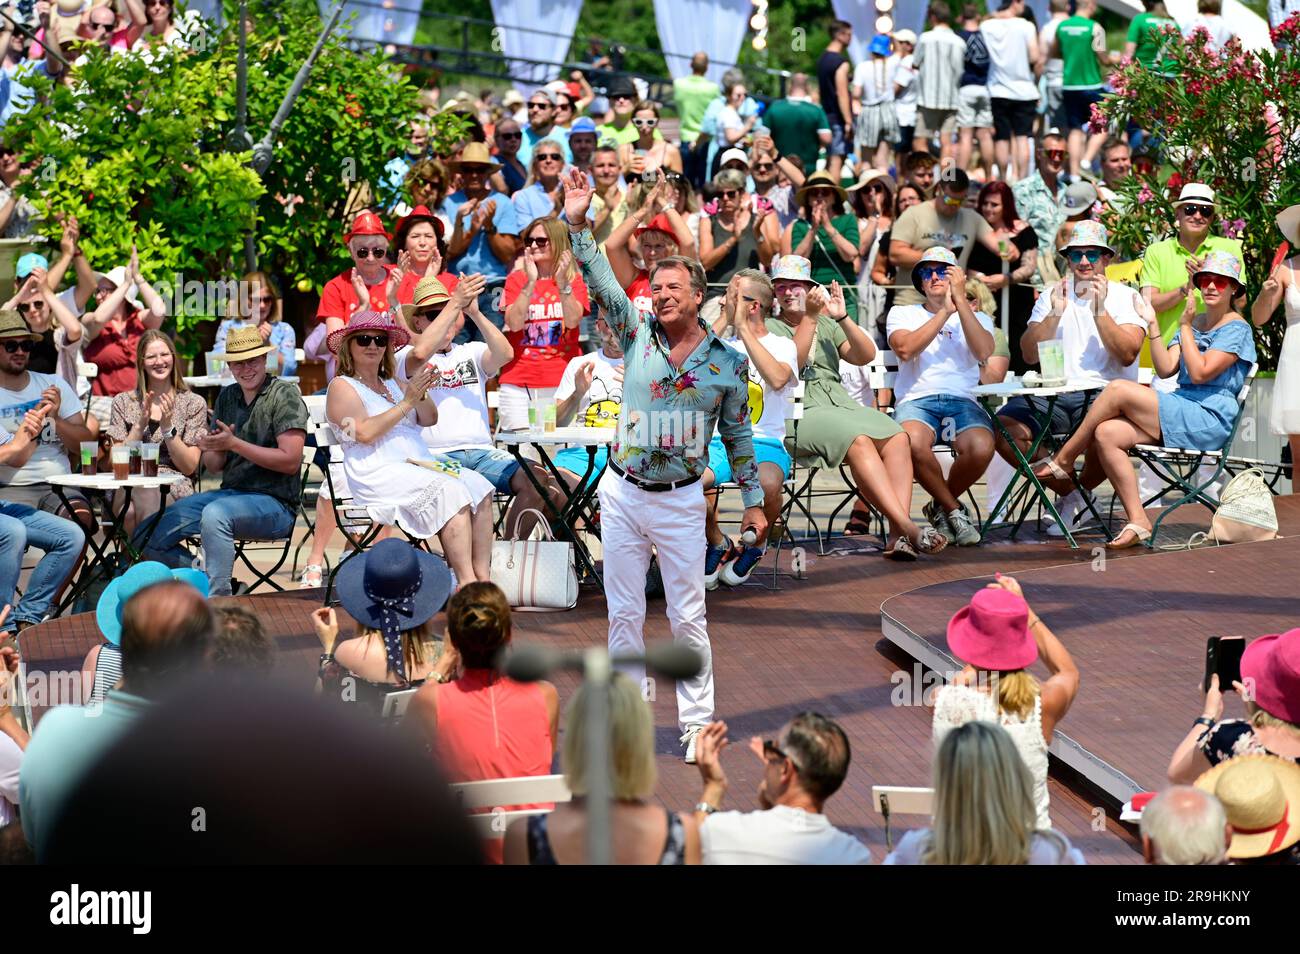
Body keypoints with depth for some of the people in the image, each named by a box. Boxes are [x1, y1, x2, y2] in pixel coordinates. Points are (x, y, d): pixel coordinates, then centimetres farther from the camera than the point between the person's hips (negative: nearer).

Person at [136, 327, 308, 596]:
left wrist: (234, 444, -18)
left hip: (275, 502, -7)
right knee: (147, 538, -6)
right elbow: (213, 466, 14)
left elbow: (290, 461, -16)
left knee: (215, 513, -39)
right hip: (230, 493, 7)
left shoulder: (285, 395, -6)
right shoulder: (227, 397, 13)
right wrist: (212, 449, -10)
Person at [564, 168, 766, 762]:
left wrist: (754, 500, 8)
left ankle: (697, 724, 9)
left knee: (688, 617, 1)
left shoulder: (727, 361, 0)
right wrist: (577, 225, -21)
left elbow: (738, 434, 8)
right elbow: (601, 283, -9)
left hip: (681, 500, -2)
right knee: (624, 613, 6)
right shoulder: (638, 336, 2)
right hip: (623, 492, 2)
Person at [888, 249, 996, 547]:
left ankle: (941, 508, -2)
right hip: (916, 400, -1)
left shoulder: (976, 317, 21)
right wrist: (944, 312, -1)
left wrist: (960, 300, -3)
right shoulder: (902, 314, 19)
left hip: (962, 401, 1)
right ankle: (955, 510, -11)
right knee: (913, 443, -39)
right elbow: (904, 349, -4)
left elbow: (983, 352, -2)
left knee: (981, 447, -35)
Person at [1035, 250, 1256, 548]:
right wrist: (1152, 325, 2)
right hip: (1181, 415, 8)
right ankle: (1138, 522, -21)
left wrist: (1185, 327, -8)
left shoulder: (1237, 329, -2)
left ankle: (1063, 459, -6)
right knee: (1106, 434, -18)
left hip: (1210, 419, -8)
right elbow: (1166, 369, 10)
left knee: (1119, 389, -22)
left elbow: (1200, 373, -13)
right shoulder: (1195, 323, 23)